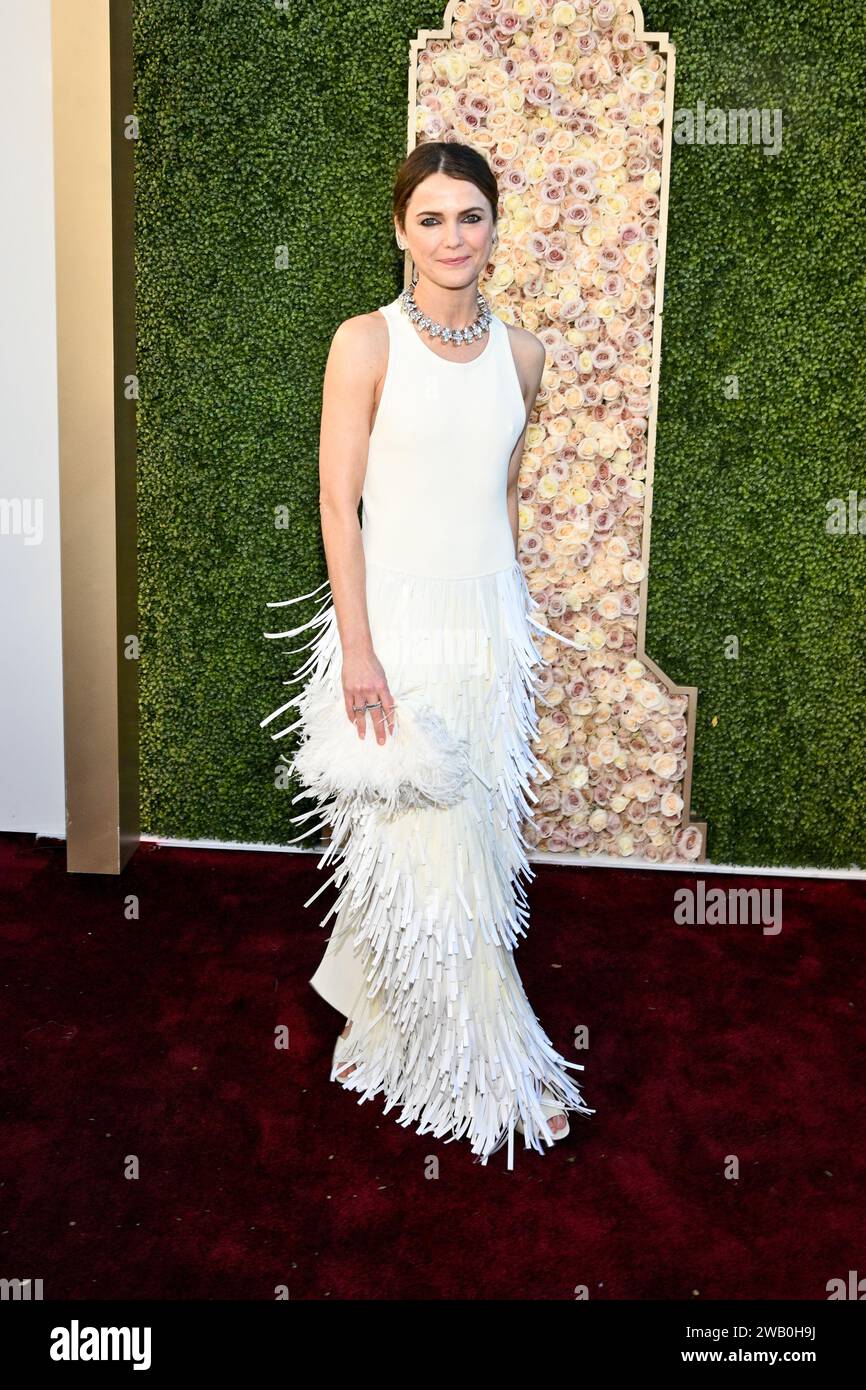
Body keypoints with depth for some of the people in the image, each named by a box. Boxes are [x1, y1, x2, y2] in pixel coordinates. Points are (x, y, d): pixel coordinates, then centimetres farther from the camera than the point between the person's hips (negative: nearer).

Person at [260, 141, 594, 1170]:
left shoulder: (519, 351, 8)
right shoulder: (367, 342, -7)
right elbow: (338, 501, -10)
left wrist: (508, 619, 17)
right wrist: (358, 649, -16)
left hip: (490, 620, 5)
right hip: (395, 618, -5)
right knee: (429, 845, 1)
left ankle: (376, 1011, 37)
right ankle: (499, 1070, 17)